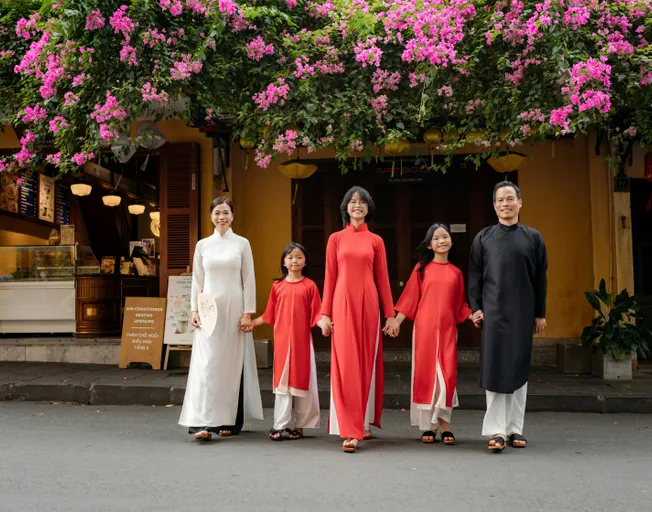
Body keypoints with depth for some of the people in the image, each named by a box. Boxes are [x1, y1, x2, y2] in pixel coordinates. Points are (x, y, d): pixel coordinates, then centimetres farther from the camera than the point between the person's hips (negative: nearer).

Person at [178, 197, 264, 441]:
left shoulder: (242, 244, 3)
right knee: (206, 365, -7)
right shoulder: (202, 245, 8)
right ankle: (203, 423, -10)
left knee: (232, 364, 3)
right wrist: (195, 310, 1)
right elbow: (197, 281, 9)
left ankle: (230, 421, 15)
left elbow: (249, 280, 1)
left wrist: (248, 312, -5)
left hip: (234, 310, -1)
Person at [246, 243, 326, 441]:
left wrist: (323, 324, -22)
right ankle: (280, 425, 8)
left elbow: (316, 314, -3)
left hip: (302, 340, -1)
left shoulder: (309, 286, 0)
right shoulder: (278, 286, 6)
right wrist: (251, 323, 7)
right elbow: (269, 315, 11)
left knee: (302, 380, 5)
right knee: (282, 381, 4)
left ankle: (300, 425, 15)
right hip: (282, 340, 1)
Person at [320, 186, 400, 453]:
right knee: (346, 366, -5)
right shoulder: (336, 239, 7)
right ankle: (349, 431, -5)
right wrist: (325, 313, 0)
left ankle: (364, 423, 21)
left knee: (367, 364, 7)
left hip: (368, 306, 1)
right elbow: (330, 278, 5)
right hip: (343, 305, -1)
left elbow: (382, 279, 8)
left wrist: (391, 314, 4)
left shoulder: (376, 241, 9)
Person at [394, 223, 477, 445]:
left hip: (447, 329, 1)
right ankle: (428, 426, 9)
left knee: (447, 375, -2)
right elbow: (410, 299, 3)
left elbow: (460, 304, 13)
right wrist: (395, 322, -5)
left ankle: (444, 424, 8)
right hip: (424, 328, -1)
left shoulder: (455, 272, 9)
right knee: (425, 374, 1)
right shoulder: (421, 269, 3)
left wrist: (472, 316, -4)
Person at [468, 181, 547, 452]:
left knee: (519, 368, 6)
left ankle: (515, 428, 14)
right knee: (495, 367, -5)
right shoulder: (483, 238, 6)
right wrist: (475, 307, -3)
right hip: (493, 311, -1)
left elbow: (540, 278, 7)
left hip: (522, 313, 1)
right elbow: (474, 276, 6)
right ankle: (497, 429, -3)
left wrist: (540, 313, 4)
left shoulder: (533, 237, 6)